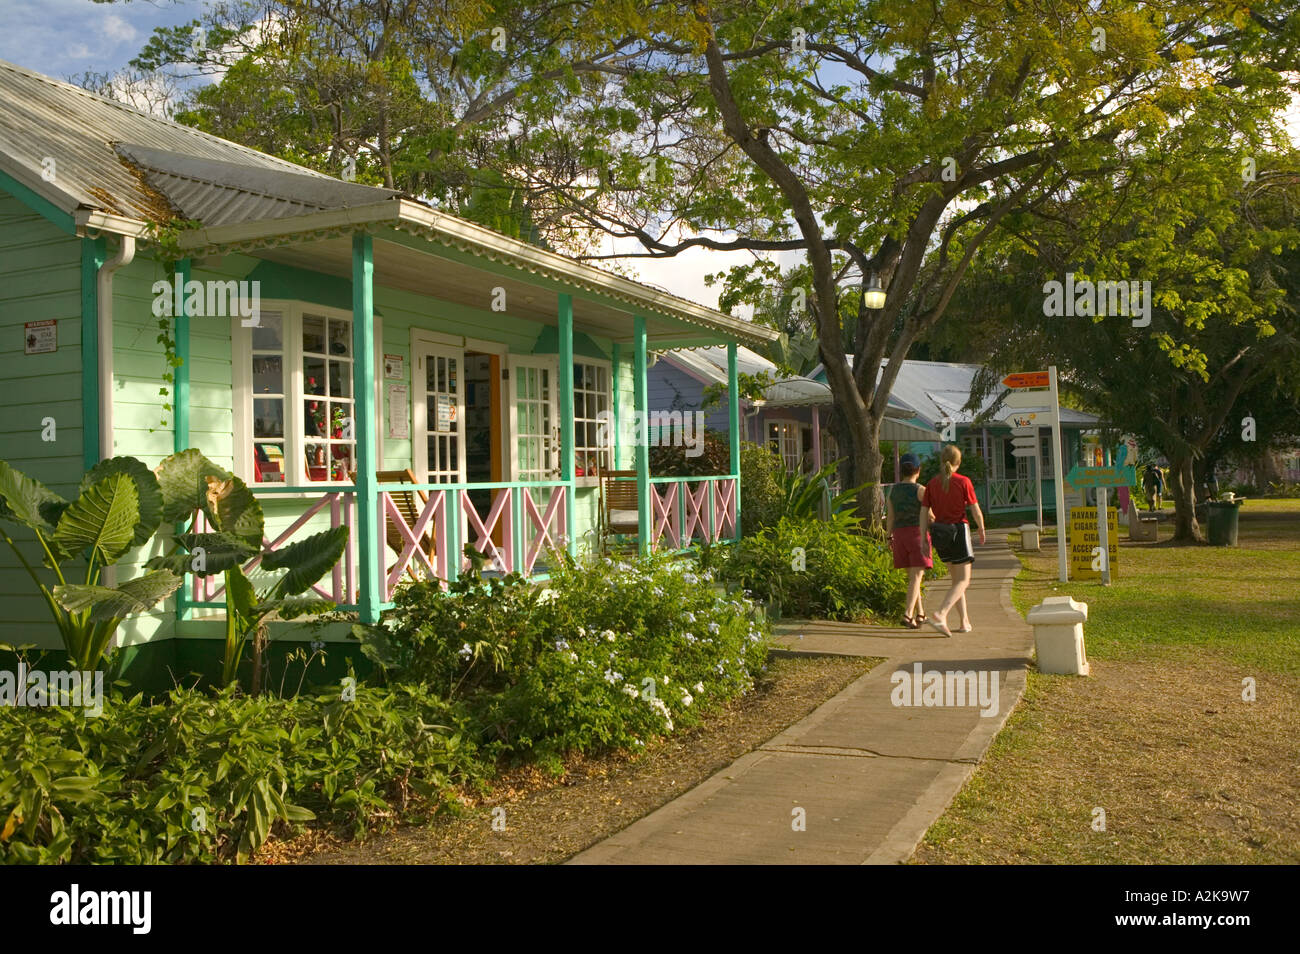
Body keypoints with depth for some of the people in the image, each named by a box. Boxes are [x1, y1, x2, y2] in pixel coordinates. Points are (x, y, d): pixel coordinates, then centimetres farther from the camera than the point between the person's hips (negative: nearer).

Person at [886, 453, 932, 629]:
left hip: (900, 534, 5)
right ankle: (908, 614, -20)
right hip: (918, 533, -5)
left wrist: (890, 537, 13)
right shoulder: (920, 490, -10)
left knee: (912, 575, 16)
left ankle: (920, 613, 23)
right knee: (916, 577, -7)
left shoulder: (893, 490, 5)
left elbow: (890, 516, 5)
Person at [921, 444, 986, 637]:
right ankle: (940, 614, -22)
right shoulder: (963, 482, -8)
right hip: (959, 531, -5)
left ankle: (965, 621, 19)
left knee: (956, 579, 18)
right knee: (963, 581, -2)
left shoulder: (932, 483, 2)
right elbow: (976, 511, -6)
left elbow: (924, 513, 1)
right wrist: (981, 530, 11)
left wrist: (923, 540, 6)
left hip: (939, 533, 5)